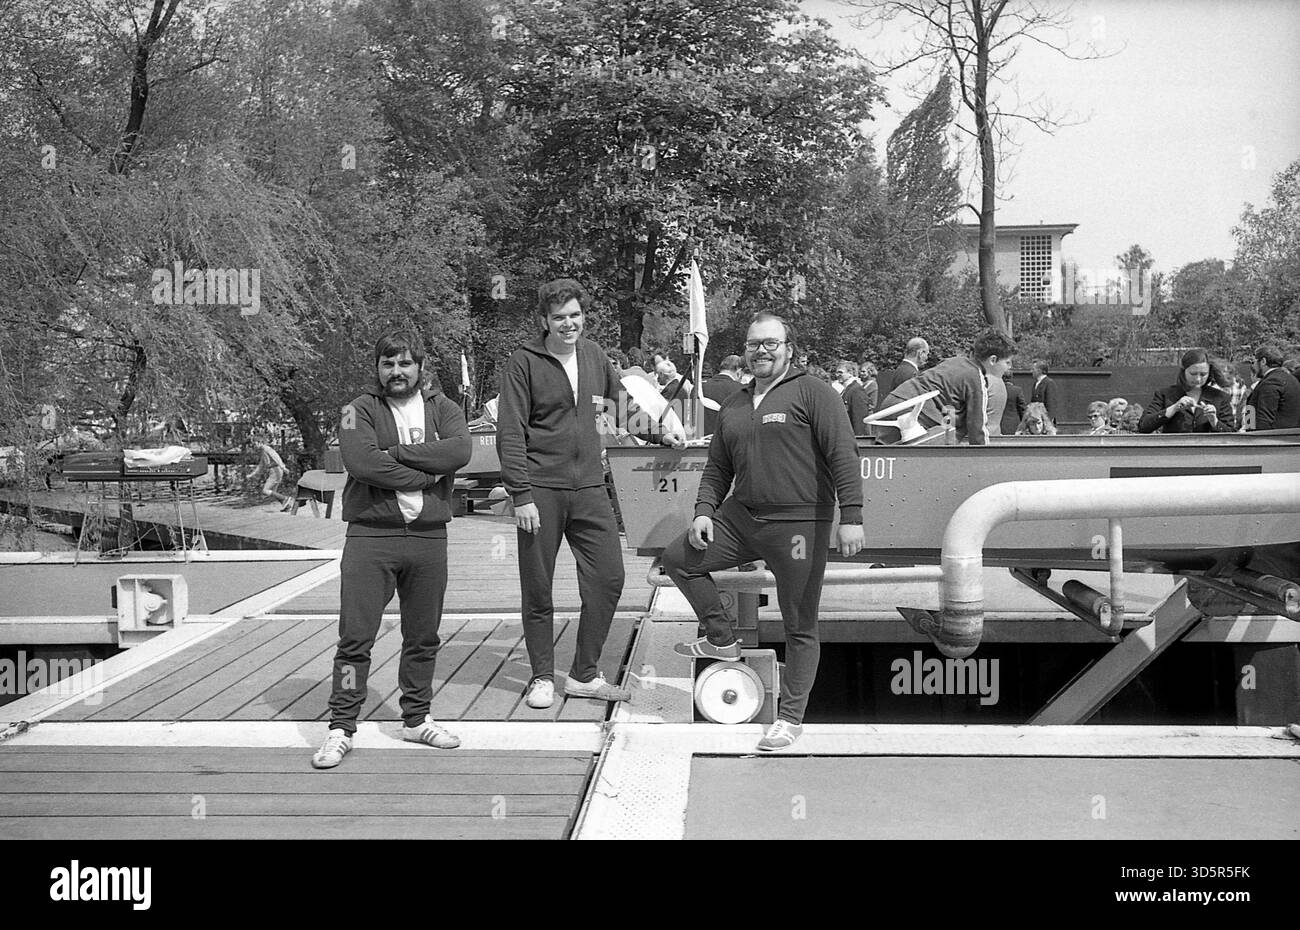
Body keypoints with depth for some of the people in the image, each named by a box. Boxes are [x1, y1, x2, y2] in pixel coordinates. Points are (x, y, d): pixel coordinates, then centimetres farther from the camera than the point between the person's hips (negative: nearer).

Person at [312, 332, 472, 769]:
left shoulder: (443, 409, 9)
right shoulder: (360, 411, 1)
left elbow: (459, 450, -12)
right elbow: (361, 461, -17)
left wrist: (396, 453, -13)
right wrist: (424, 475, -12)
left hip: (428, 536, 3)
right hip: (370, 536, -3)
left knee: (423, 637, 12)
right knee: (355, 637, -3)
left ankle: (417, 719, 26)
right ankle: (341, 728, 5)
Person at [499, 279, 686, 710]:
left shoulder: (594, 355, 9)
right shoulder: (523, 363, -6)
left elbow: (622, 406, 24)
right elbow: (510, 434, -8)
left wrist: (657, 432, 10)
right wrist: (521, 495, -14)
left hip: (589, 487, 5)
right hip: (541, 491, -4)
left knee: (608, 580, 2)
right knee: (538, 589, 4)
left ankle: (585, 674, 15)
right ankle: (542, 677, 20)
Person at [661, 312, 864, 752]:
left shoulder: (813, 393, -4)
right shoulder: (733, 407, 16)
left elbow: (843, 456, -10)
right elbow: (717, 468, 22)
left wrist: (851, 517, -17)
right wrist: (704, 511, 5)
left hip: (799, 524, -6)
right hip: (741, 516, 6)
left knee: (800, 628, 1)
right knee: (678, 558, -1)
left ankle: (791, 716, 14)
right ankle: (722, 640, 14)